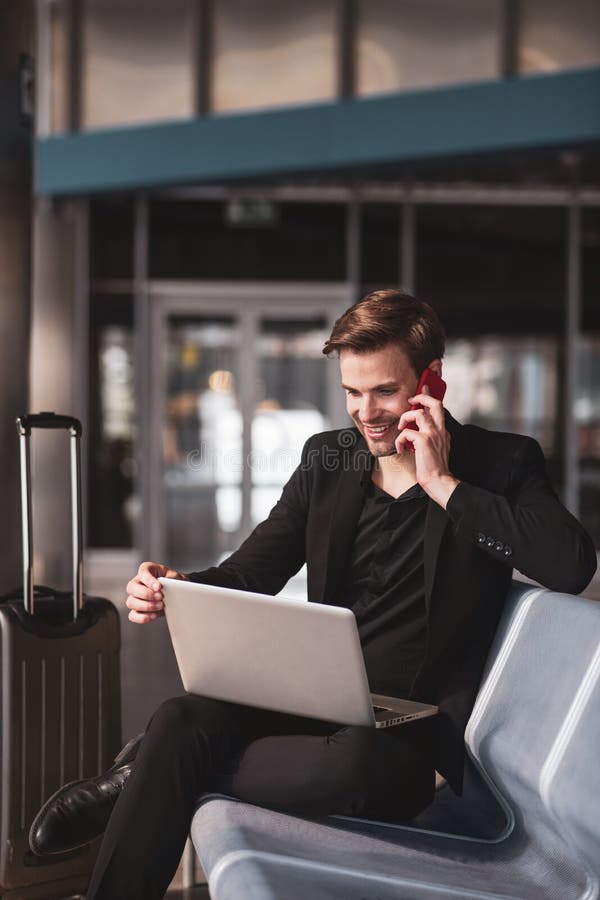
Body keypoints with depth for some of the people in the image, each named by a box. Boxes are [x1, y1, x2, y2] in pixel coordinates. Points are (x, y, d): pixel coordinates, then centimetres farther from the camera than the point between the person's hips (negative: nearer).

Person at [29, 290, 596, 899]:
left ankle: (145, 776, -16)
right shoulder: (327, 459, 11)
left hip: (416, 728, -3)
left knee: (357, 759, -38)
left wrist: (440, 483, -16)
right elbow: (248, 575, 11)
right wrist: (176, 588, -12)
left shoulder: (501, 463, -1)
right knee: (181, 719, -26)